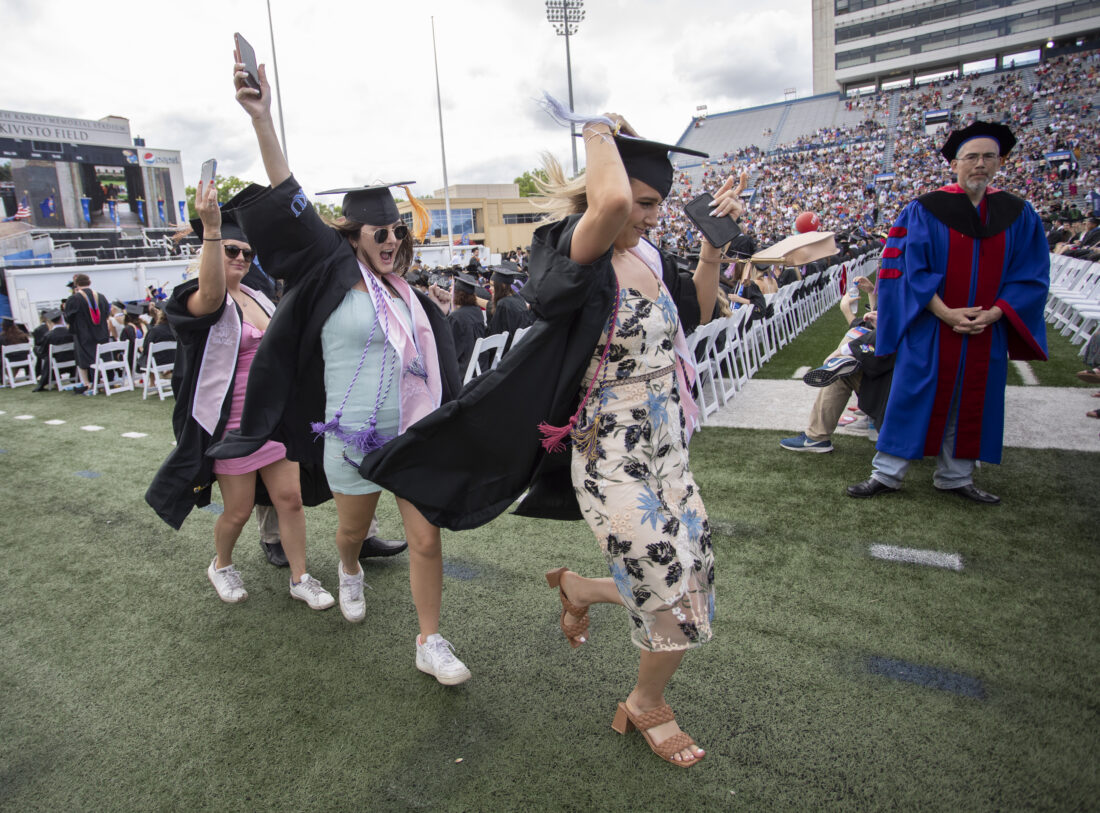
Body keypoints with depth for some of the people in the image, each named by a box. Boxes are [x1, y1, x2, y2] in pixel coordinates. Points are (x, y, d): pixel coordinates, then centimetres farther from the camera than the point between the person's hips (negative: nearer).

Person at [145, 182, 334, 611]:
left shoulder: (257, 297, 9)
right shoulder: (195, 300, -11)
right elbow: (211, 296, -38)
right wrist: (211, 230, -50)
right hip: (232, 425, -5)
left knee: (289, 499, 6)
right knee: (239, 510, 7)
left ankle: (300, 579, 18)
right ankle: (221, 566, 36)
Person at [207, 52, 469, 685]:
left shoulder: (406, 292, 7)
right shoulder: (334, 274, -7)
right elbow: (291, 207, -19)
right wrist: (263, 120, -29)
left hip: (415, 435, 3)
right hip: (354, 438, -3)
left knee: (426, 540, 1)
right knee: (353, 529, 20)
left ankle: (431, 643, 15)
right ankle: (350, 571, 55)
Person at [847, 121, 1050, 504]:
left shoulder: (1018, 214, 5)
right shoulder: (925, 210, -4)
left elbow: (1030, 275, 3)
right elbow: (912, 269, -9)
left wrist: (993, 313, -12)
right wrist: (945, 312, -18)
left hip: (987, 331, 4)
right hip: (930, 328, -3)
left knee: (972, 402, 11)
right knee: (912, 398, 2)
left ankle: (955, 476, 26)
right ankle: (886, 474, 12)